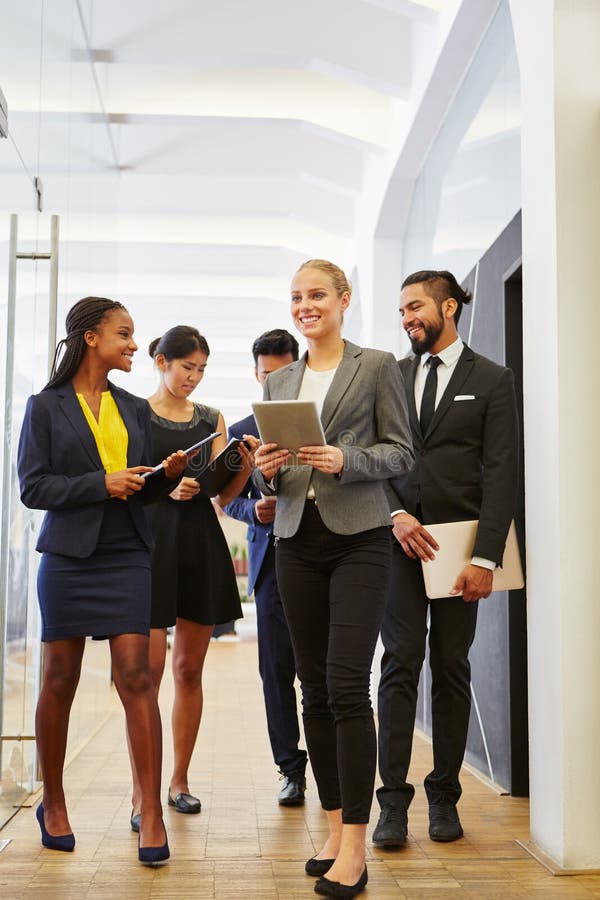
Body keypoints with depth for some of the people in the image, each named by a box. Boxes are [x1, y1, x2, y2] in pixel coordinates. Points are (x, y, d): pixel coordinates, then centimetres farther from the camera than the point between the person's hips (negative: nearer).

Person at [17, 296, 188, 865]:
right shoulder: (46, 406, 2)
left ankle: (152, 813, -4)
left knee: (135, 675, -7)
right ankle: (52, 803, 24)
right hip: (68, 556, -2)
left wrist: (166, 474, -3)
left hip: (126, 556, 3)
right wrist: (100, 484, -15)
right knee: (59, 680, 6)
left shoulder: (135, 409, 14)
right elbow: (32, 487, -5)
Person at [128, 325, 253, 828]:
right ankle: (142, 794, -4)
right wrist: (166, 487, -18)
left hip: (202, 543, 4)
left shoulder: (212, 420, 13)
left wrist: (246, 467, -13)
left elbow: (224, 492, 7)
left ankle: (180, 780, 19)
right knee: (149, 669, -8)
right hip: (151, 541, -4)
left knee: (190, 669, 8)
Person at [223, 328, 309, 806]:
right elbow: (232, 499, 10)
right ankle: (291, 769, 11)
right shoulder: (241, 433, 12)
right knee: (277, 666, 1)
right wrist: (255, 509, -10)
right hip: (273, 557, 2)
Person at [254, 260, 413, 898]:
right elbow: (268, 473, 17)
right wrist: (268, 471, -5)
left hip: (358, 539, -5)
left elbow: (401, 451, 0)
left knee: (347, 685, -11)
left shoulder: (376, 366, 3)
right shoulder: (278, 382, 16)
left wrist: (346, 459, -17)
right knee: (314, 688, 6)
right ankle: (334, 828, 17)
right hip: (297, 540, 5)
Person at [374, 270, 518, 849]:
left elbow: (499, 474, -4)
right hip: (399, 540, 2)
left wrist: (486, 557, -12)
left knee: (451, 667, 4)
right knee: (400, 663, -3)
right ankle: (393, 799, 0)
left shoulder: (491, 380, 4)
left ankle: (444, 795, 14)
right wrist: (395, 514, -8)